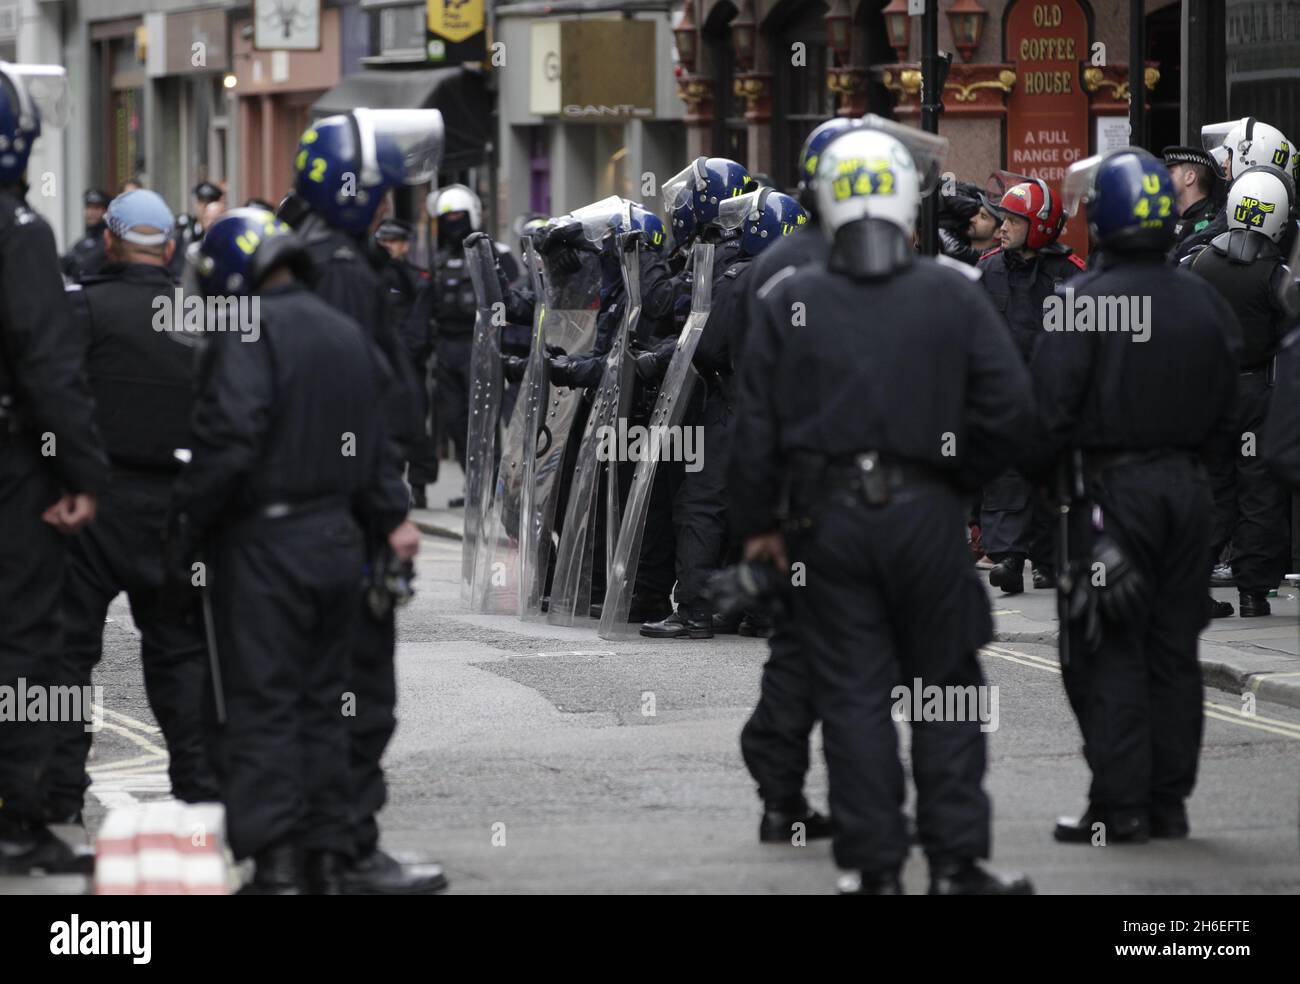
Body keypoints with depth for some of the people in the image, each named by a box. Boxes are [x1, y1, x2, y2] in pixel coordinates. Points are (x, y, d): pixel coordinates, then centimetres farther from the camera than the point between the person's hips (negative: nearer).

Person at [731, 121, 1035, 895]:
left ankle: (874, 867, 6)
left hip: (827, 519, 1)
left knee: (854, 695, 6)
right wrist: (961, 475, 8)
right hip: (925, 512, -1)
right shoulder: (953, 293, -3)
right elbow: (1010, 407, -7)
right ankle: (957, 864, 8)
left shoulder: (789, 301, -2)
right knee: (945, 689, 9)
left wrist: (759, 522, 9)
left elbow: (756, 426, -1)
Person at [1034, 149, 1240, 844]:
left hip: (1111, 487, -6)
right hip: (1187, 486, 6)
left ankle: (1119, 807, -5)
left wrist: (1034, 472, 1)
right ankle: (1169, 800, 14)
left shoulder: (1085, 300, -13)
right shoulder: (1204, 303, 7)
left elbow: (1050, 406, -14)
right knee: (1174, 647, 11)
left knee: (1109, 653, -2)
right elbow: (1227, 402, 13)